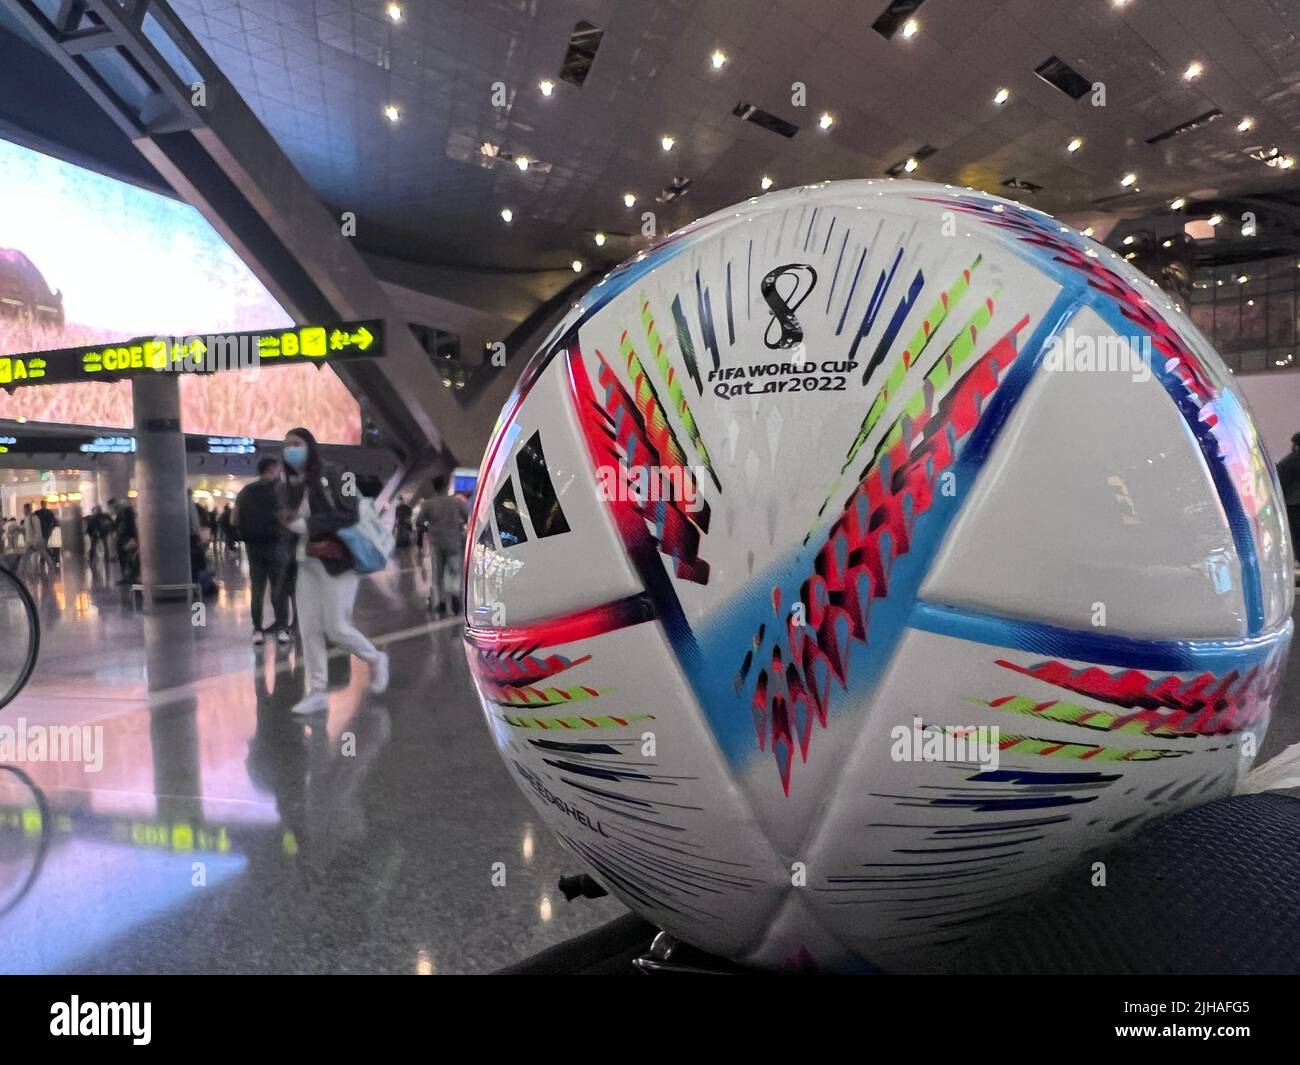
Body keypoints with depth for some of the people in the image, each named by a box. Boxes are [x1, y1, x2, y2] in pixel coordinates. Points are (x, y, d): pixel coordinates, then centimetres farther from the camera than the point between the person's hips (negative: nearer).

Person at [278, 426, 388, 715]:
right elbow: (291, 522, 17)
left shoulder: (329, 476, -9)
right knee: (309, 628, 3)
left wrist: (306, 524, -19)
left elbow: (349, 514, -18)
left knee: (336, 627, -6)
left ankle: (375, 660, 20)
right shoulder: (292, 484, 11)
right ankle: (317, 691, 10)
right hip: (308, 563, 7)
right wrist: (311, 543, -4)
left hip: (337, 561, -7)